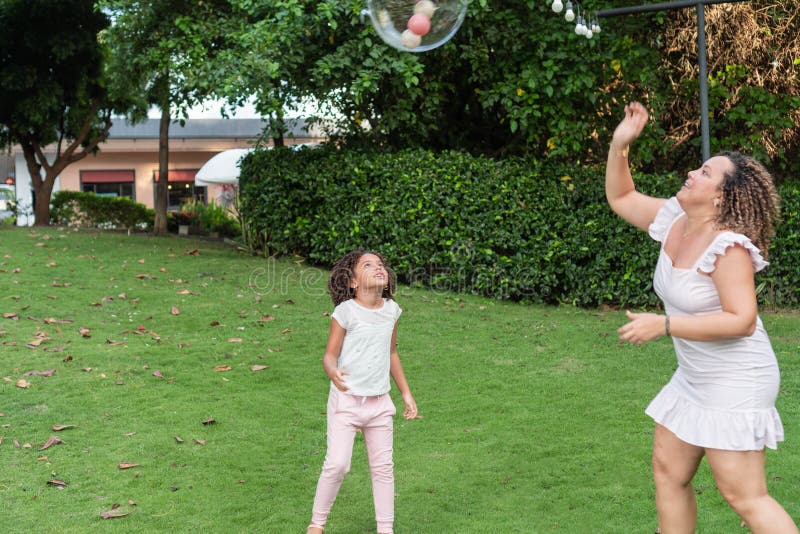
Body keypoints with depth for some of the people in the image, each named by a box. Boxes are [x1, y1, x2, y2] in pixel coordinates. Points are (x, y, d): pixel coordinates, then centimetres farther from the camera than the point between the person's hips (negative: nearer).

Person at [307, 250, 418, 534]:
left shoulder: (391, 310, 3)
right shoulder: (345, 312, -13)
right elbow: (330, 355, -13)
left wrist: (406, 393, 18)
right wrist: (333, 374, -36)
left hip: (379, 402, 5)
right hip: (346, 400, -5)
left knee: (383, 467, 10)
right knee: (337, 464, -10)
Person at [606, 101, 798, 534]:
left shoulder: (728, 246, -23)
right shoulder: (672, 221, 2)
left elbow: (742, 320, -28)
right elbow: (620, 197, 15)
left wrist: (662, 325, -27)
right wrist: (620, 144, 0)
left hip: (736, 384, -9)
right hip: (695, 379, 9)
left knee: (744, 497, -6)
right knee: (668, 472, 14)